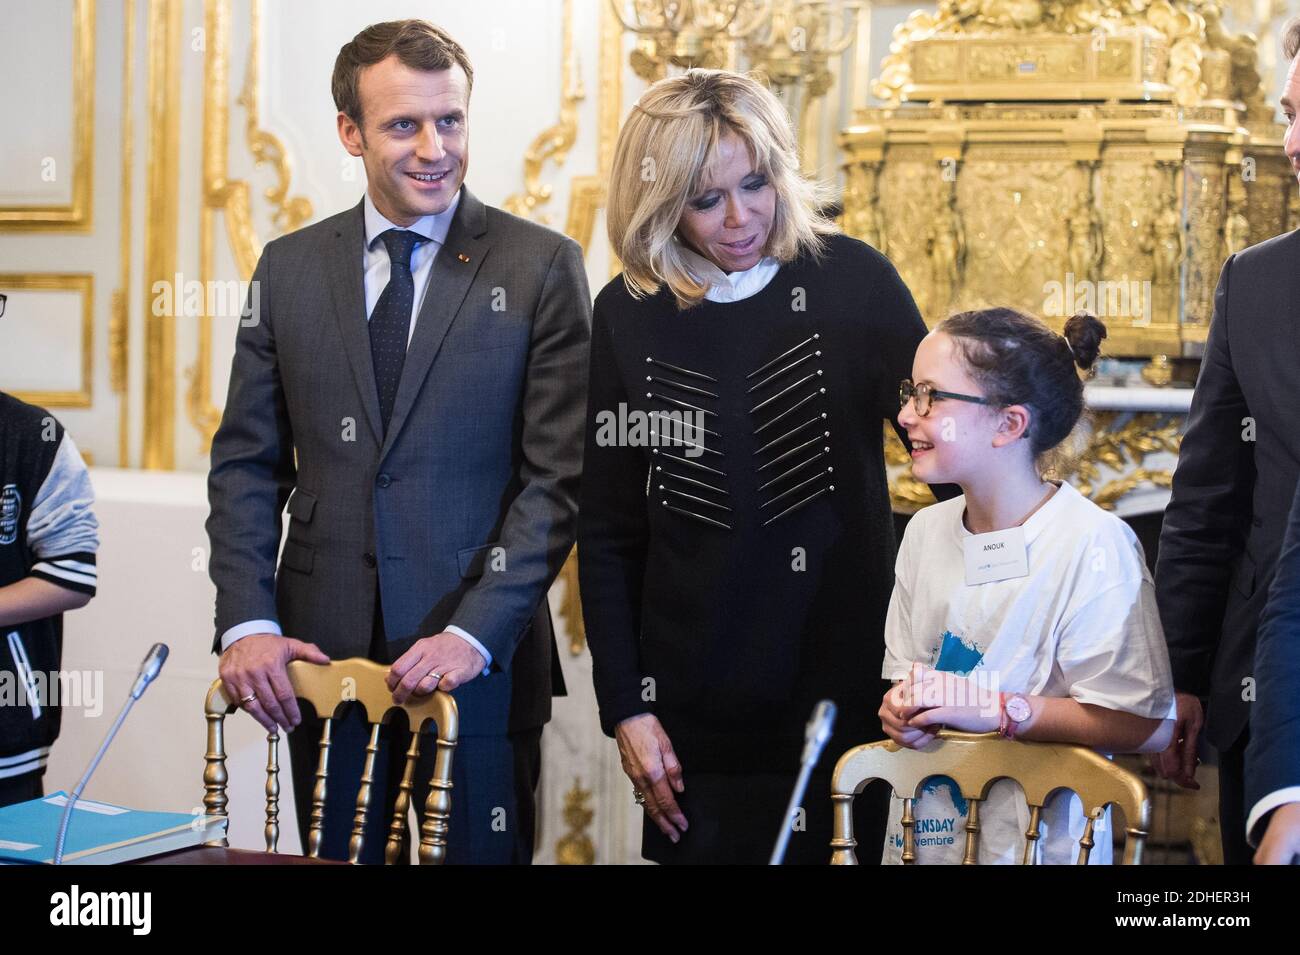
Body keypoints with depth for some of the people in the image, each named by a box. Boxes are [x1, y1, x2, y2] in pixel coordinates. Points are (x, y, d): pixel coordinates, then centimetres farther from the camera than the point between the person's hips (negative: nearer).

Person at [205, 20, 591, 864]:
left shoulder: (541, 268, -3)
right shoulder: (290, 268, 8)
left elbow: (559, 476, -6)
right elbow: (248, 464, 8)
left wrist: (475, 633, -15)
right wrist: (247, 622, -4)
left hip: (481, 662, -3)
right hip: (321, 658, 3)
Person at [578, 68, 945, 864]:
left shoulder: (852, 280, -6)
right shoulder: (630, 316, -1)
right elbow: (608, 532, 3)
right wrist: (624, 707, 0)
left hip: (848, 682, -1)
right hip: (696, 703, 1)